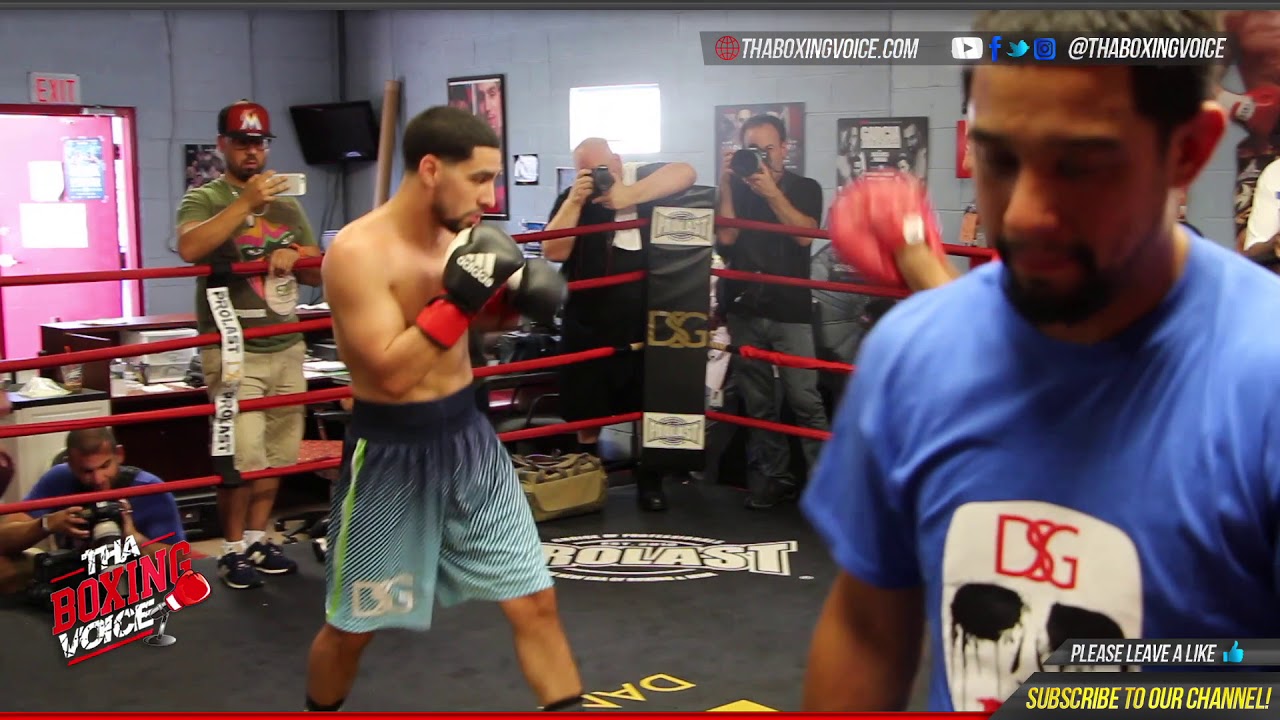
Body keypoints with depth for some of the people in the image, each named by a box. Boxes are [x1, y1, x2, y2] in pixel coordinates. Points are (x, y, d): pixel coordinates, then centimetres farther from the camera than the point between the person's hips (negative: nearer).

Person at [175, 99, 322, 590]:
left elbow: (321, 273, 17)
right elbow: (189, 248, -23)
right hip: (232, 350, -5)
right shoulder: (205, 198, -1)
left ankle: (258, 539, 21)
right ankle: (233, 549, 3)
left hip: (286, 347, 6)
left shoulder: (287, 205, 15)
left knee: (277, 453, 8)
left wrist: (296, 256, -5)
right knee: (242, 457, -12)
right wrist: (245, 203, -23)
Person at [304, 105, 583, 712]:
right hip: (390, 452, -5)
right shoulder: (357, 251, -21)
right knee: (351, 626, 13)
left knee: (535, 602, 6)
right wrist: (460, 297, -28)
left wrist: (516, 294, -3)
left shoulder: (457, 235, -1)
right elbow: (393, 373, -26)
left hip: (467, 435, 6)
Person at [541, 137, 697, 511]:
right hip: (589, 324, 1)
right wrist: (576, 201, -21)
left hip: (645, 321, -1)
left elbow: (686, 173, -21)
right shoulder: (572, 197, 1)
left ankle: (649, 483, 22)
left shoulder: (643, 179, -3)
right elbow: (553, 251, -11)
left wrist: (631, 195, -27)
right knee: (586, 413, 9)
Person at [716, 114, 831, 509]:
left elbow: (805, 235, -10)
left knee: (805, 399, -10)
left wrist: (772, 192, -17)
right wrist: (726, 183, -11)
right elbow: (726, 237, -5)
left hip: (790, 310, -2)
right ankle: (773, 476, 11)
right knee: (757, 402, 4)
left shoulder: (805, 189, 7)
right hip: (744, 309, 2)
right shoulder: (735, 188, 10)